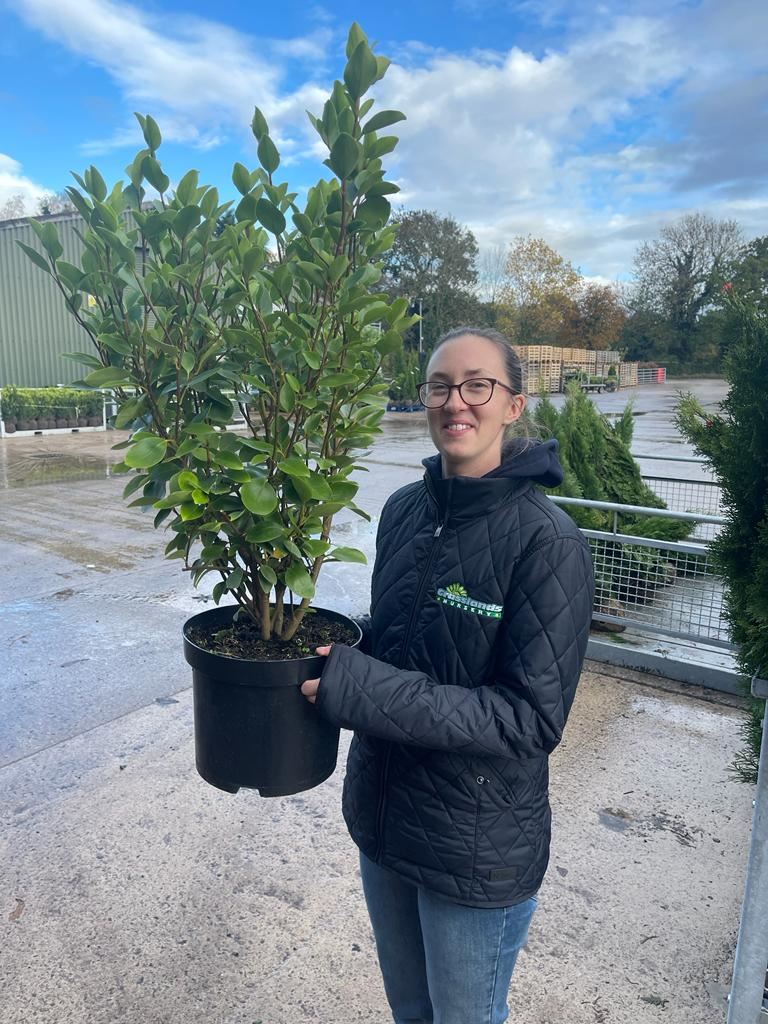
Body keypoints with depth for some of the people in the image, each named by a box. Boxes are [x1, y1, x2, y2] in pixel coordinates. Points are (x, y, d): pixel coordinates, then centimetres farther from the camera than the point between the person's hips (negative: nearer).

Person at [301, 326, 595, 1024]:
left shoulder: (547, 541, -22)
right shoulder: (404, 510, -3)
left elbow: (535, 717, -24)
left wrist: (364, 692, -28)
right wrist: (327, 652, -10)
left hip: (479, 851, -5)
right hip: (381, 815, 6)